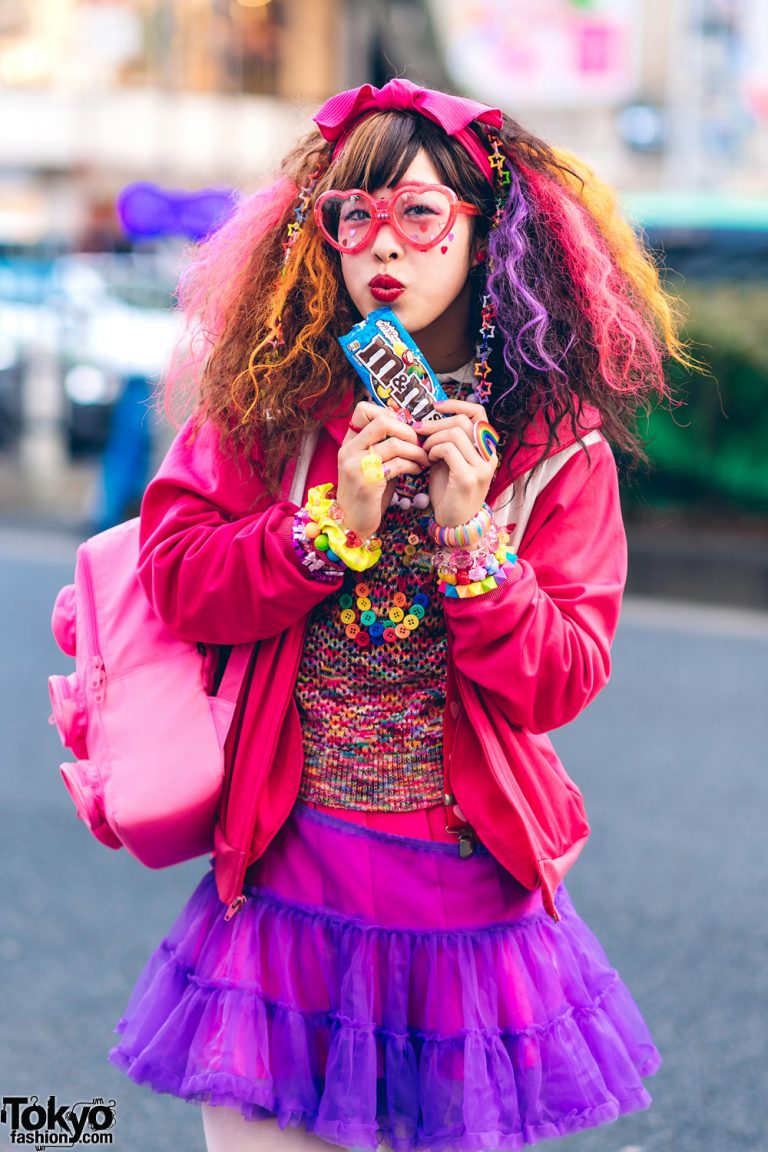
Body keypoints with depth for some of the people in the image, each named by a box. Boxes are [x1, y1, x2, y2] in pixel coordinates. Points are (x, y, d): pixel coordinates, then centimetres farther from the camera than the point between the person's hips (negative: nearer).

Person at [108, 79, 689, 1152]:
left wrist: (472, 537, -19)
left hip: (469, 889, 0)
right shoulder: (270, 398, 1)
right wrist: (333, 525, -17)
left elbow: (561, 685, -7)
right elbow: (174, 578, -5)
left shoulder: (558, 446, -3)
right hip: (287, 868, 0)